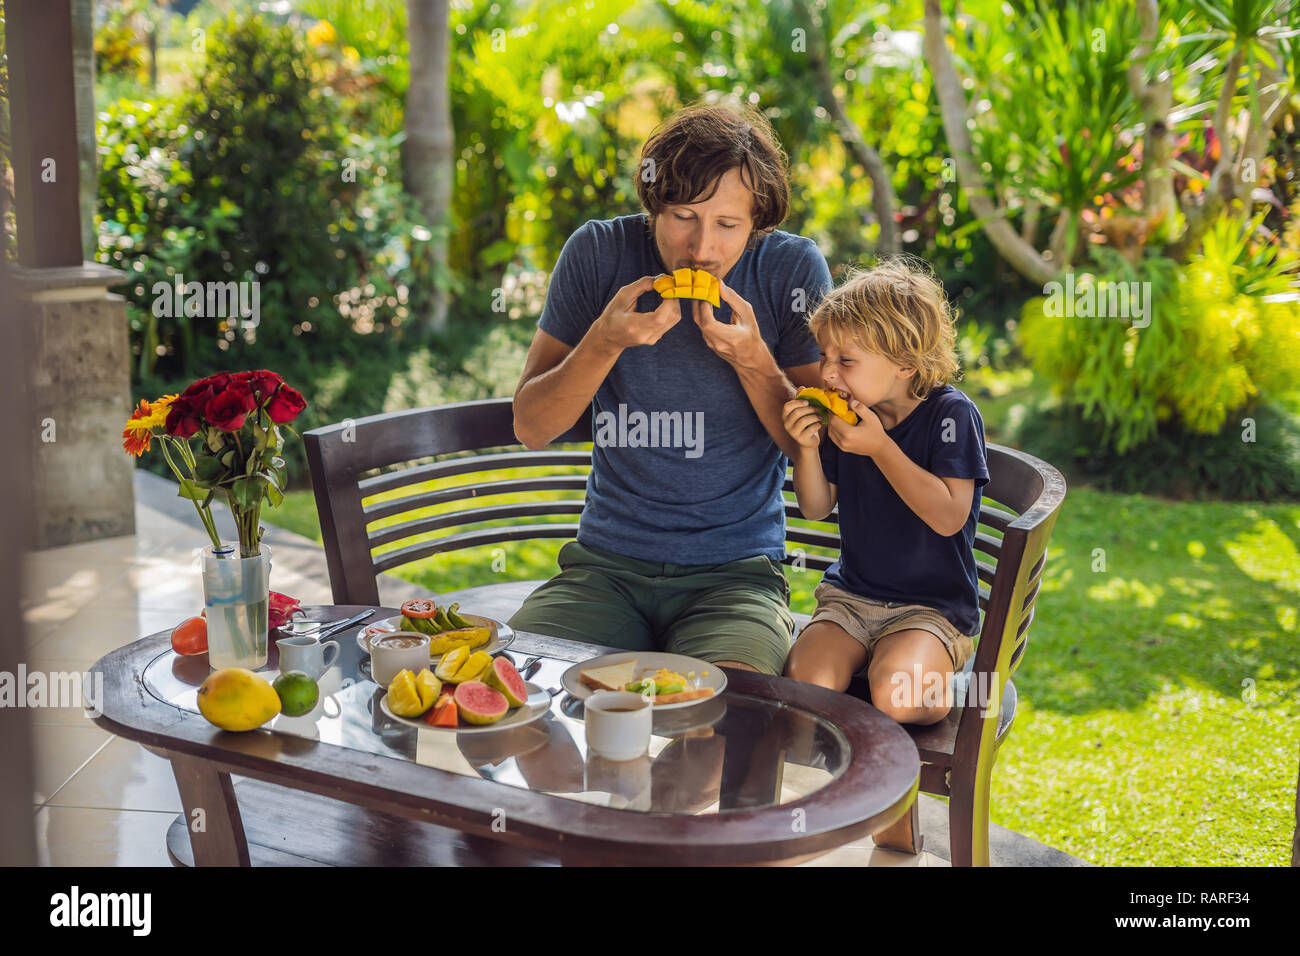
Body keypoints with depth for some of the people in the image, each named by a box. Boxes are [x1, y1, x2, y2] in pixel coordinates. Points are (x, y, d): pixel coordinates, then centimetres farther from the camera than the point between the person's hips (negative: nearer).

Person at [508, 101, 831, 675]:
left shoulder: (792, 268, -4)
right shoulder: (598, 253, -2)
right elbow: (531, 428, -2)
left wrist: (751, 358, -19)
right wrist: (605, 341, -19)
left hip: (736, 569, -2)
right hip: (606, 563, 2)